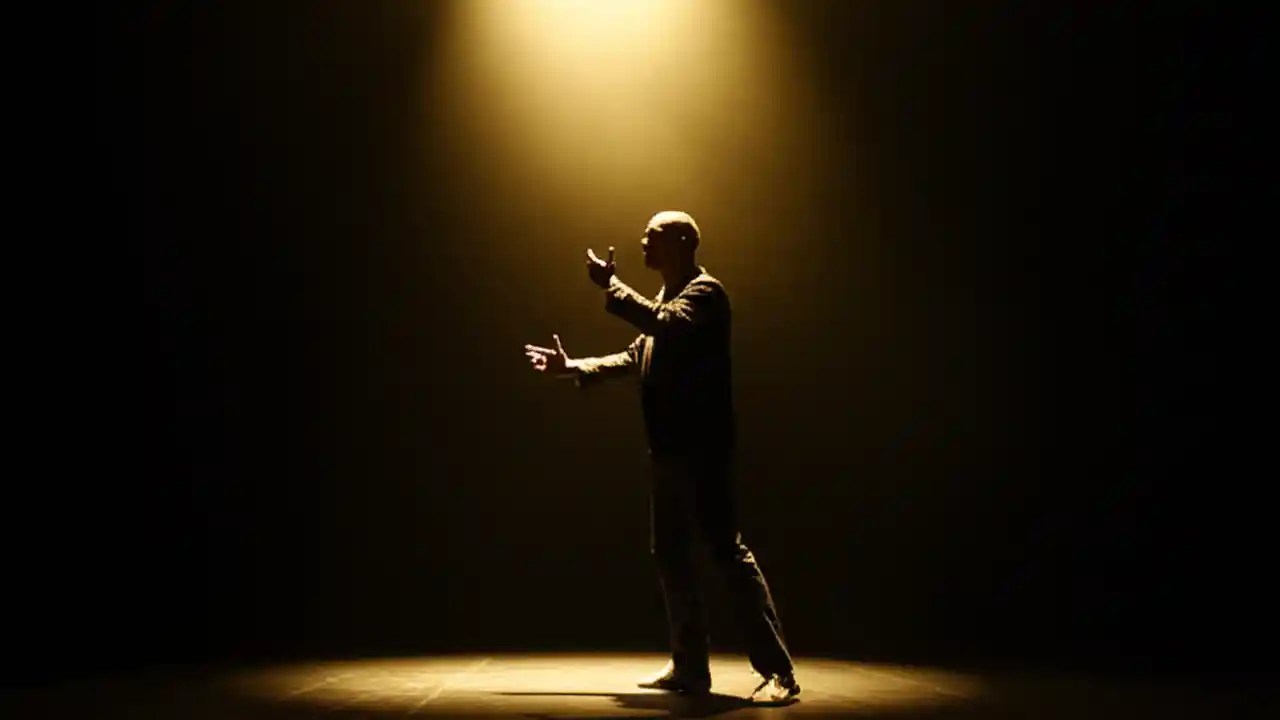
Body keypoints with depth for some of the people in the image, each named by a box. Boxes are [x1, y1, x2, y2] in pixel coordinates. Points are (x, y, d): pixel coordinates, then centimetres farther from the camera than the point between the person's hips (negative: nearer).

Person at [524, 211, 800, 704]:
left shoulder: (705, 291, -8)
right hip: (668, 450, 10)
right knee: (669, 557, 11)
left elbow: (667, 326, -28)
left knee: (728, 553, -11)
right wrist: (572, 368, 21)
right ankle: (690, 667, 20)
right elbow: (633, 358, 26)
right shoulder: (667, 298, 21)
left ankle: (778, 671, -8)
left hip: (699, 449, -10)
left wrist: (611, 286, -21)